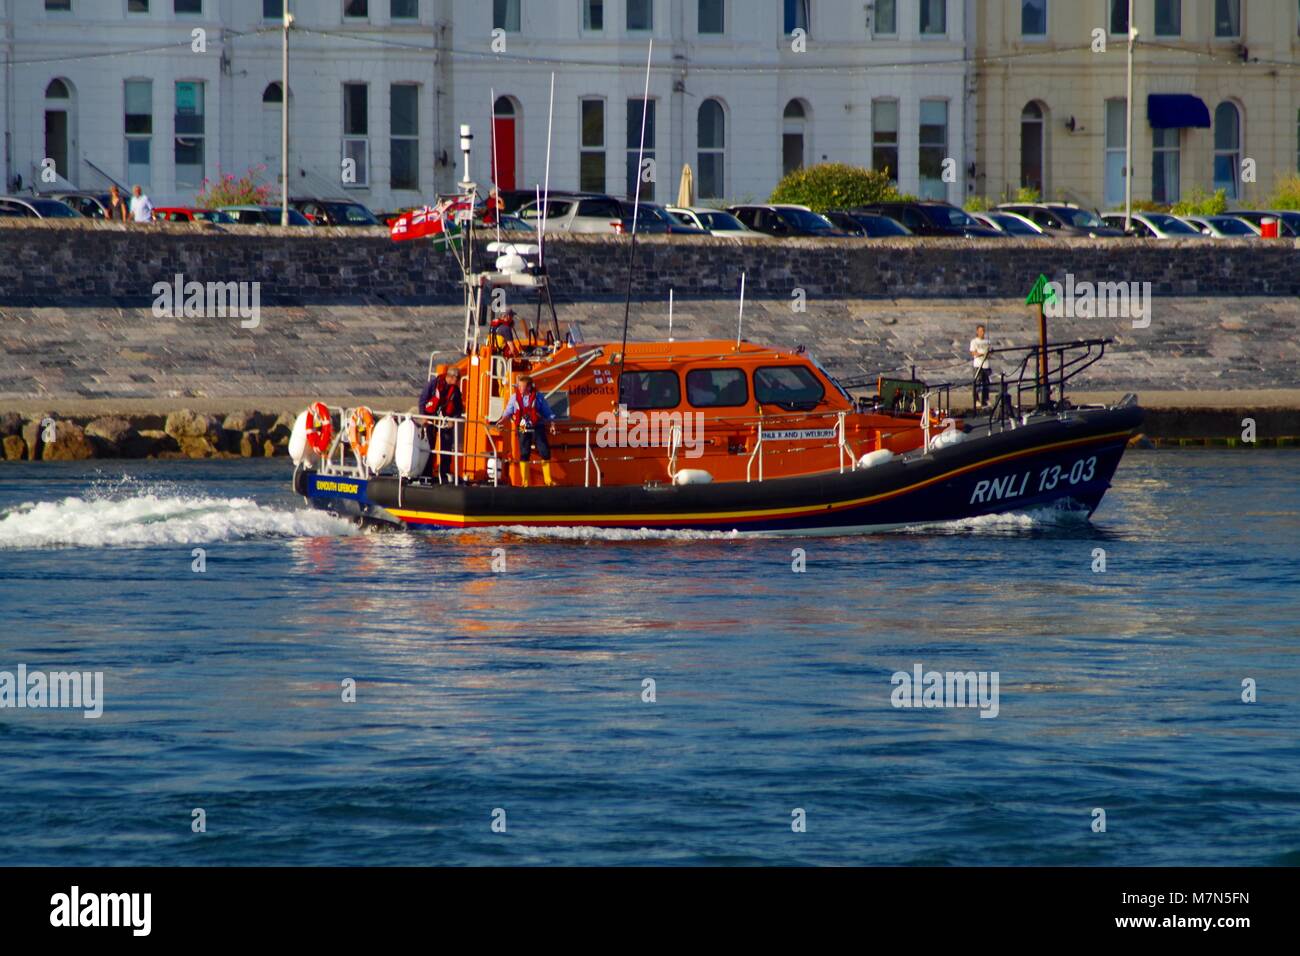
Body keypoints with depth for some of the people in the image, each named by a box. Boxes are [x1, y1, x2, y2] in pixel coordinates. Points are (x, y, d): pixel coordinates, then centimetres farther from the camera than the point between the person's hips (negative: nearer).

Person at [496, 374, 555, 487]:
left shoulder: (538, 397, 1)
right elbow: (508, 413, 5)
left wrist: (551, 423, -9)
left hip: (537, 428, -1)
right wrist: (502, 421, -13)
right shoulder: (515, 397, 6)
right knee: (524, 455, 0)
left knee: (545, 453, -4)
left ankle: (548, 480, 3)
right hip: (523, 430, 1)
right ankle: (525, 481, 6)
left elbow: (548, 413, 4)